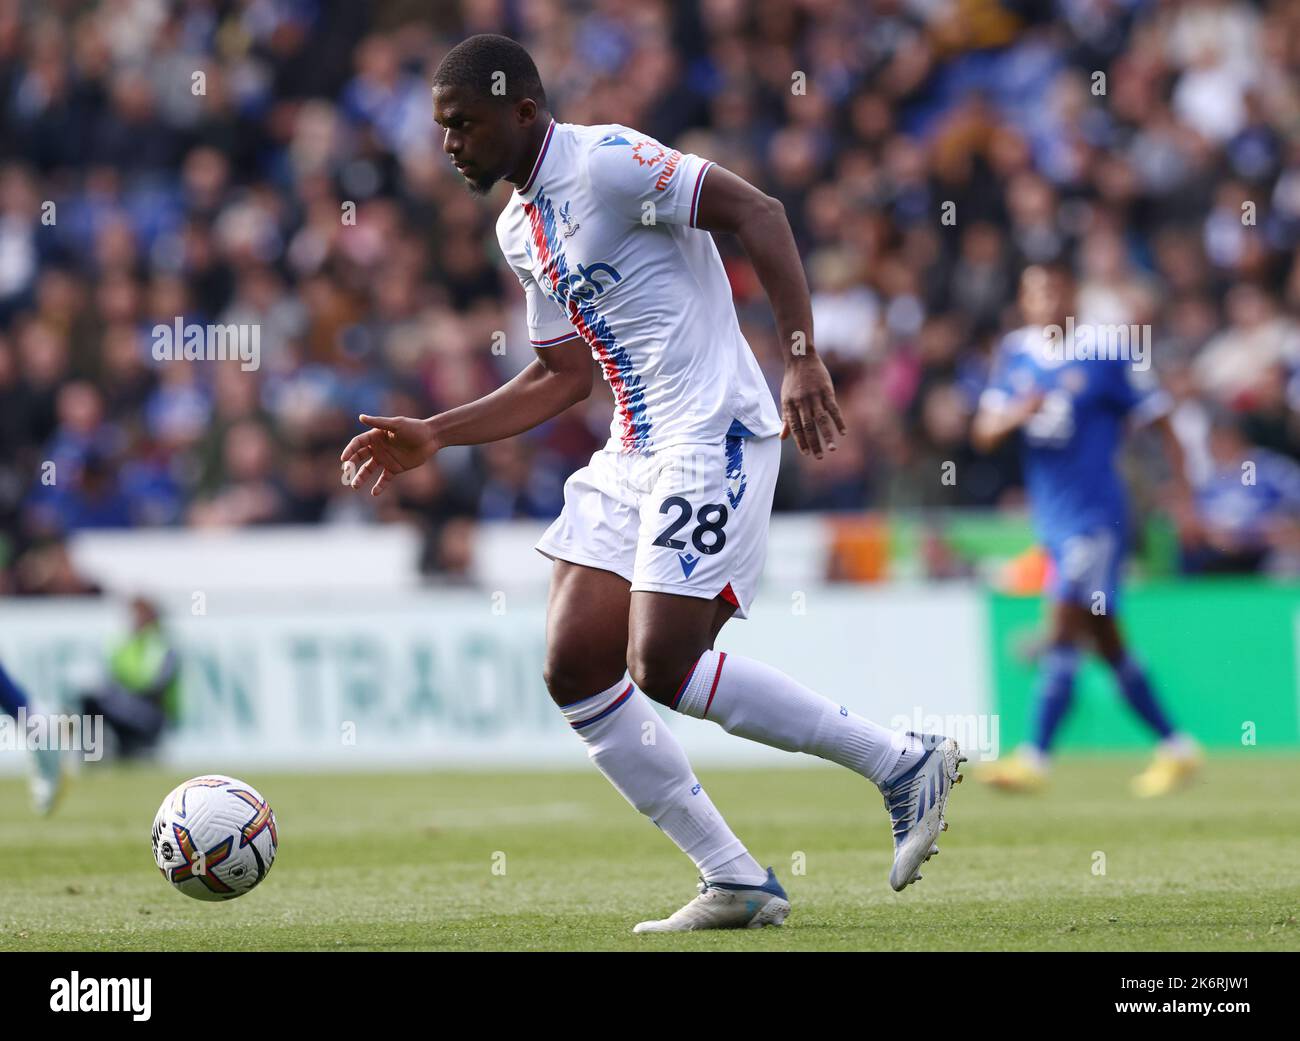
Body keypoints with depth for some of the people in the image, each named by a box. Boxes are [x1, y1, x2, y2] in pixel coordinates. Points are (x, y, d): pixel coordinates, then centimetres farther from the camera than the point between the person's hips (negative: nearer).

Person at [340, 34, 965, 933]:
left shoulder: (605, 162, -11)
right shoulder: (520, 228, 18)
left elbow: (756, 212, -18)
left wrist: (802, 356, -25)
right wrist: (432, 437, 20)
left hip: (711, 436, -10)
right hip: (633, 453, 10)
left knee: (663, 667, -17)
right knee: (575, 671, 0)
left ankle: (905, 764, -4)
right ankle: (737, 884, 4)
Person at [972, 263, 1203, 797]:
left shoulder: (1108, 356, -7)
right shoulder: (1015, 354, 7)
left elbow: (1161, 423, 0)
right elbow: (984, 433, 3)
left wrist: (1183, 500, -4)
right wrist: (1013, 415, -19)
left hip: (1096, 512, -6)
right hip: (1050, 518, 6)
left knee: (1064, 625, -16)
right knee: (1105, 641, 11)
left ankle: (1034, 758, -20)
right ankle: (1175, 748, 21)